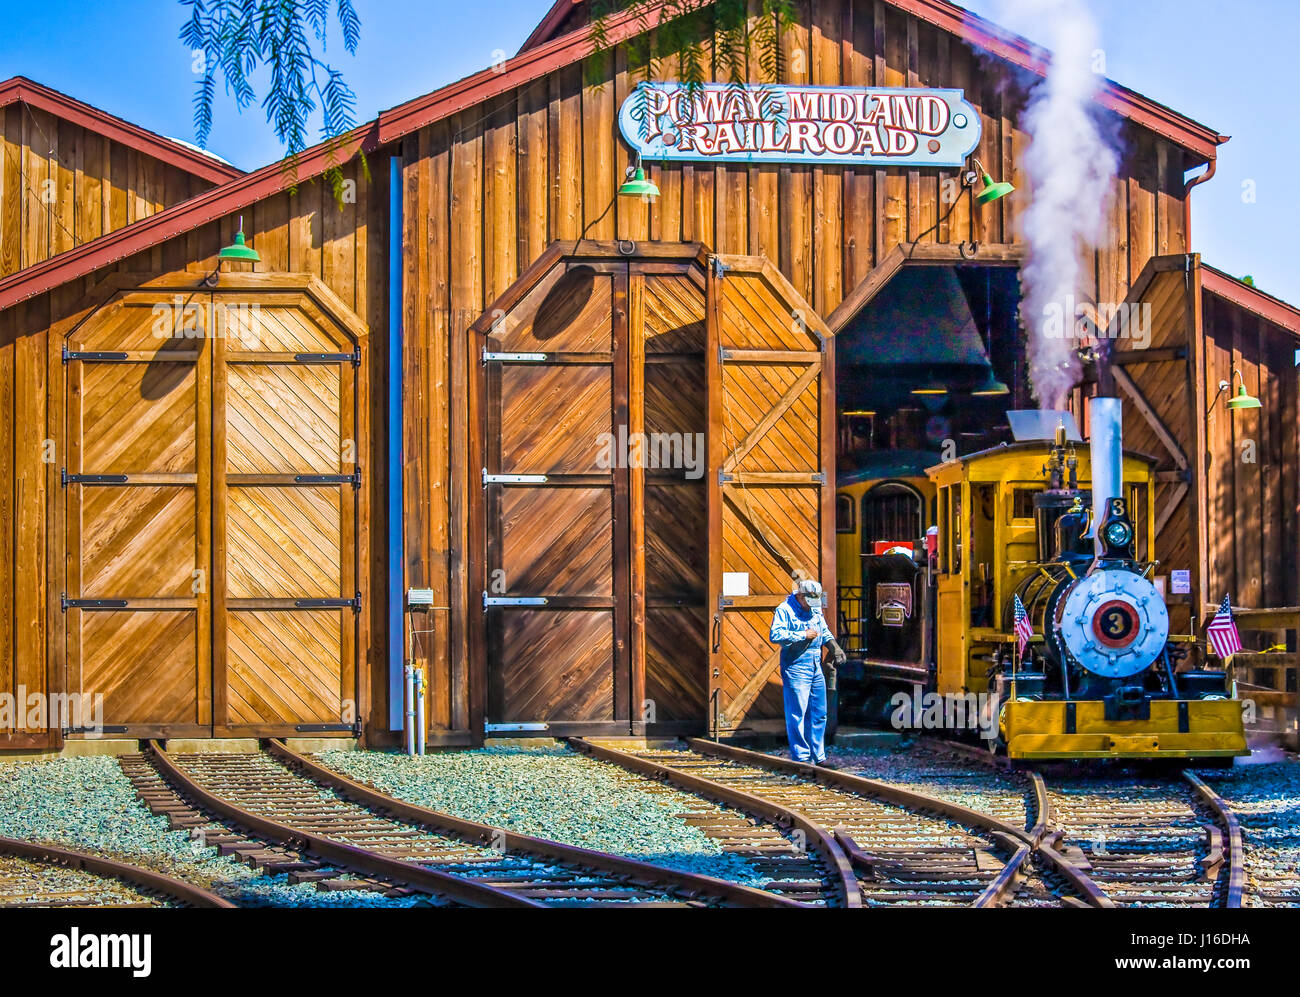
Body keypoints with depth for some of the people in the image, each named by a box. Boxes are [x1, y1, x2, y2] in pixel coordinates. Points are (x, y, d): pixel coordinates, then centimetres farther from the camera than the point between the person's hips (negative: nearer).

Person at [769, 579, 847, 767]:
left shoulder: (815, 609, 15)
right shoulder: (784, 610, -9)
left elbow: (824, 631, 26)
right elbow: (775, 635, -21)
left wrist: (834, 646, 7)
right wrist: (803, 635, -19)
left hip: (815, 667, 8)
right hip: (795, 668, -8)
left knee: (819, 713, 10)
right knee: (797, 714, -7)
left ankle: (818, 756, 18)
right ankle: (800, 756, -2)